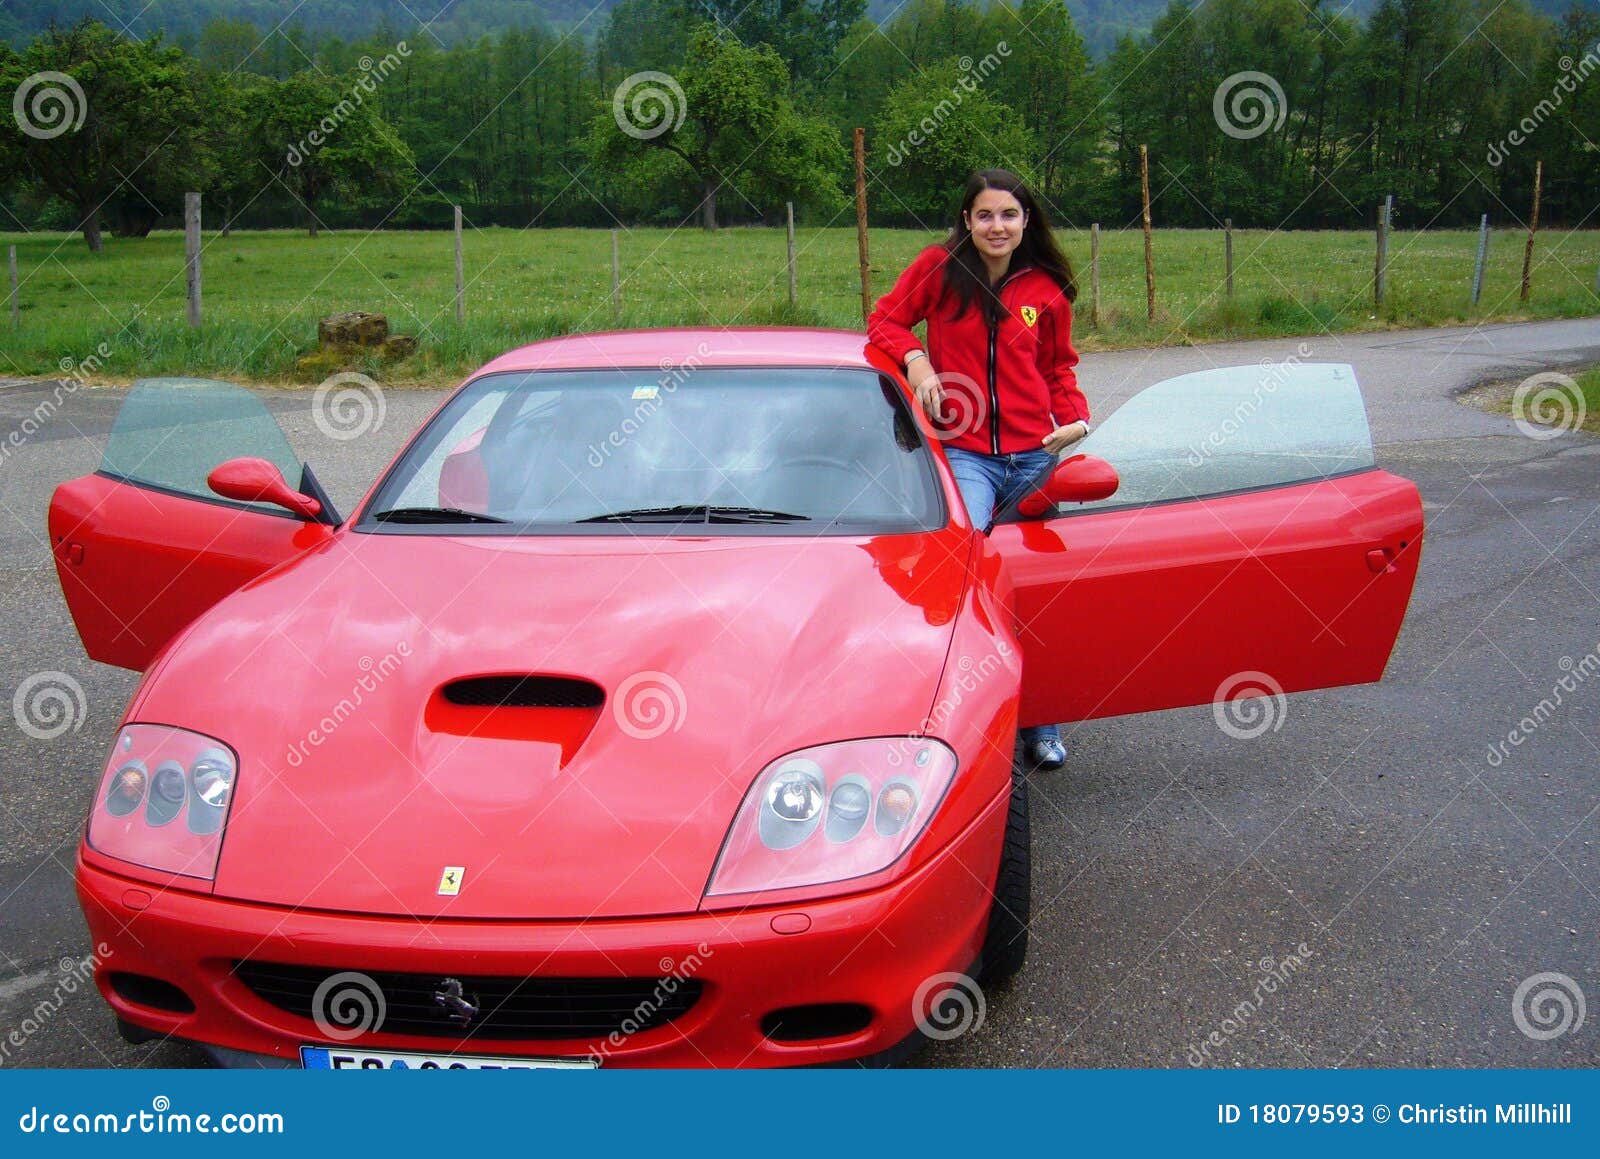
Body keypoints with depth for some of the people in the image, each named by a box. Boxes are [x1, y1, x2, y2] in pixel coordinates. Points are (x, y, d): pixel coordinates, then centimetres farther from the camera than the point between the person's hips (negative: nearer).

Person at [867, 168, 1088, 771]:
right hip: (963, 454, -3)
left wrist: (1074, 417, -2)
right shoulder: (940, 267, 2)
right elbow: (885, 319, 8)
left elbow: (1059, 369, 16)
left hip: (1034, 455, 3)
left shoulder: (1046, 289, 9)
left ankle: (1040, 724, 20)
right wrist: (915, 358, -11)